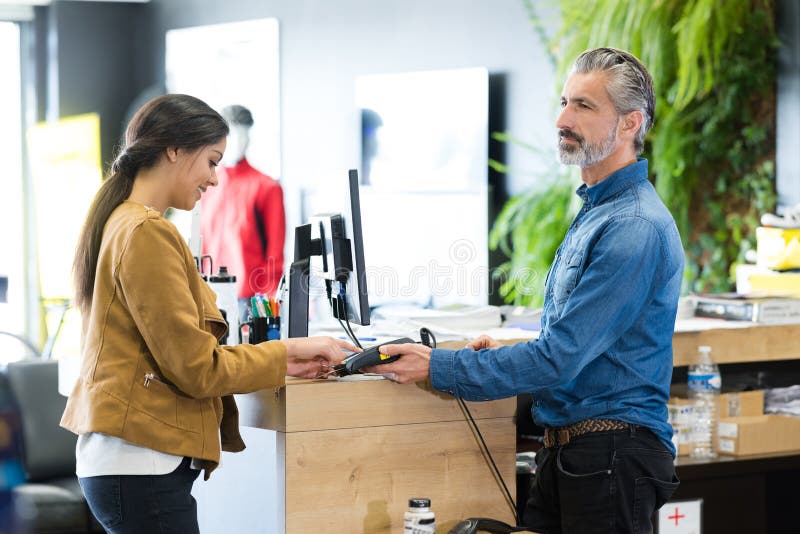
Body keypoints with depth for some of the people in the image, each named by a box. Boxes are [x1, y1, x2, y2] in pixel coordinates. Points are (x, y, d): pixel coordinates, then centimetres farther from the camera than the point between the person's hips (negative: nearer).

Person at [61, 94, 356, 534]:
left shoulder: (118, 223, 15)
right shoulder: (147, 233, -15)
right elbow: (195, 368, -15)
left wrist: (279, 359, 10)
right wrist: (286, 355, -4)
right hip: (142, 464, -10)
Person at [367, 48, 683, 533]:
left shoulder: (636, 227, -19)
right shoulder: (595, 211, 15)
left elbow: (559, 357, -22)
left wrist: (438, 367, -17)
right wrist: (509, 356, 8)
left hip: (614, 457, -10)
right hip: (567, 453, 10)